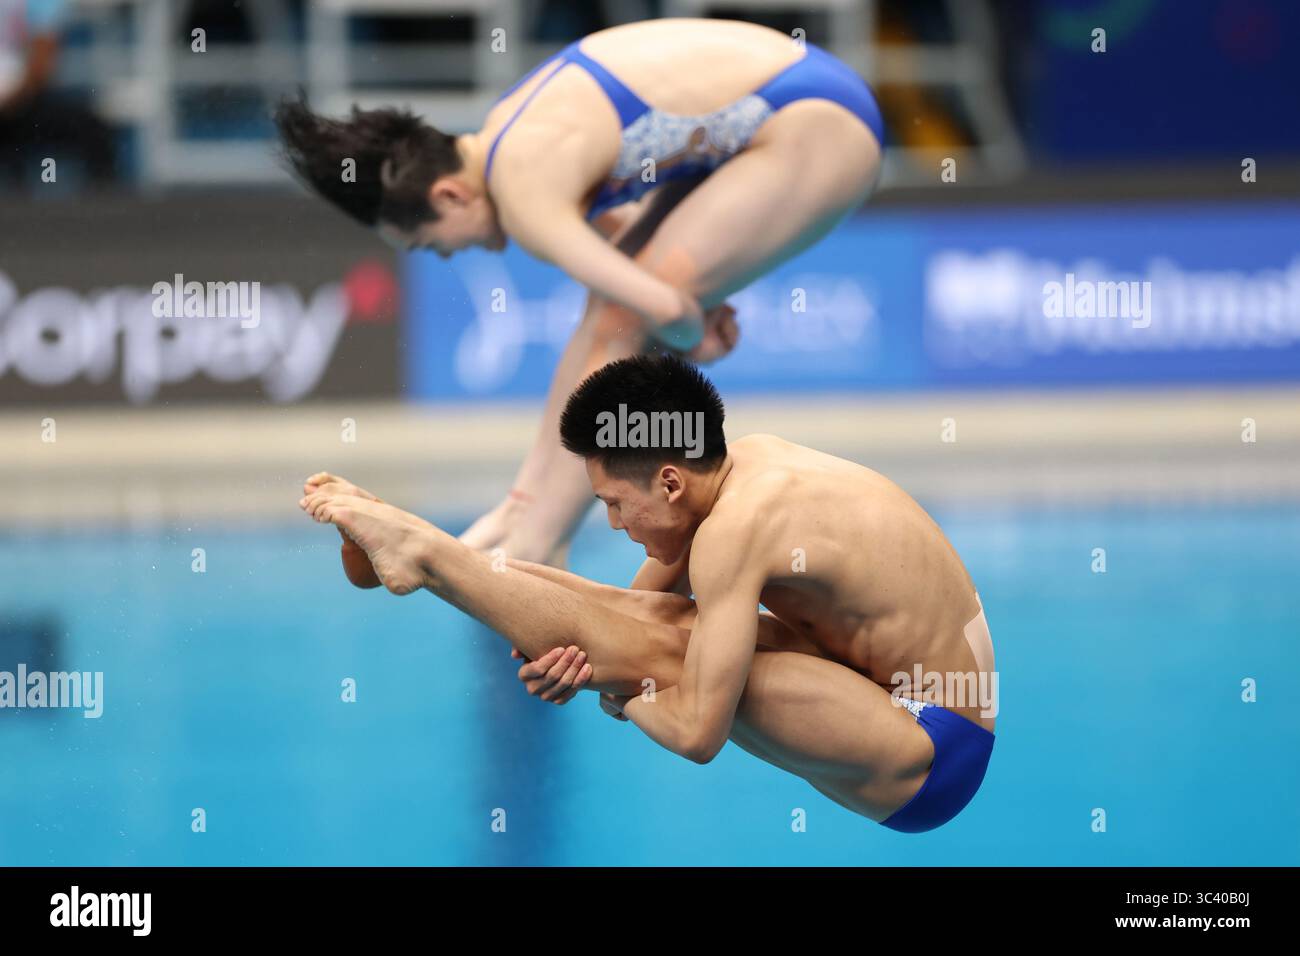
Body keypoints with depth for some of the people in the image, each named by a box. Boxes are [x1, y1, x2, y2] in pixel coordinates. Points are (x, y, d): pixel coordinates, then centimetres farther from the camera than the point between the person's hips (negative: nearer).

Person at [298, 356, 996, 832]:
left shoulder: (735, 530, -25)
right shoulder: (746, 460, 3)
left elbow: (697, 734, -26)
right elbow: (642, 603, 13)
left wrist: (619, 696, -6)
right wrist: (576, 652, -7)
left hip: (931, 758, -9)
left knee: (656, 649, -15)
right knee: (655, 625, 6)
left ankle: (421, 551, -5)